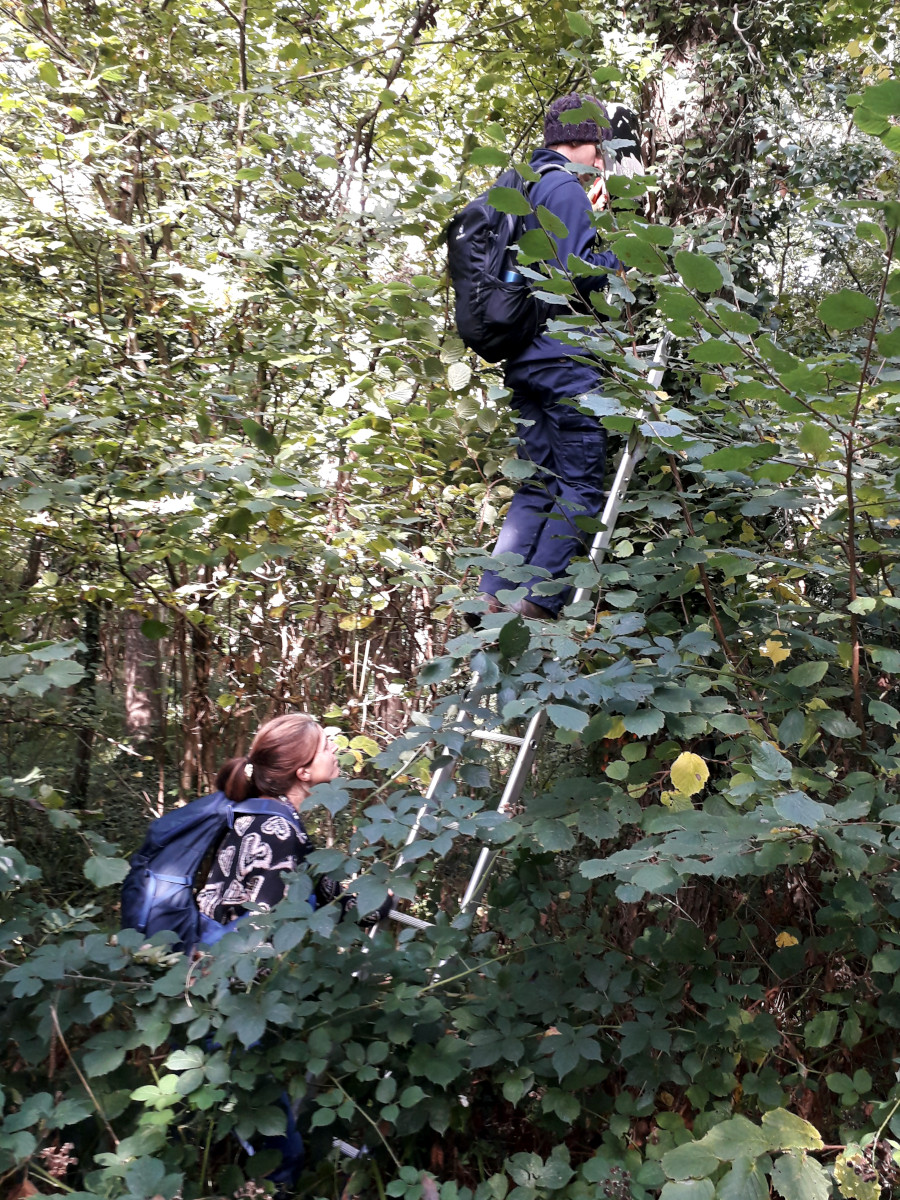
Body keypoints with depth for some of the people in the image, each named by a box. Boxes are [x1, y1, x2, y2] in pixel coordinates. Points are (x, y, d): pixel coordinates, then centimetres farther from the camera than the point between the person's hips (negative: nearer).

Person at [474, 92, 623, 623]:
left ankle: (493, 598, 7)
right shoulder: (565, 188, -9)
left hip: (523, 356, 9)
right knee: (582, 484, -3)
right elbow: (577, 272, -19)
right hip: (563, 355, -9)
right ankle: (539, 605, -6)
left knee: (539, 484, 12)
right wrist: (619, 254, -1)